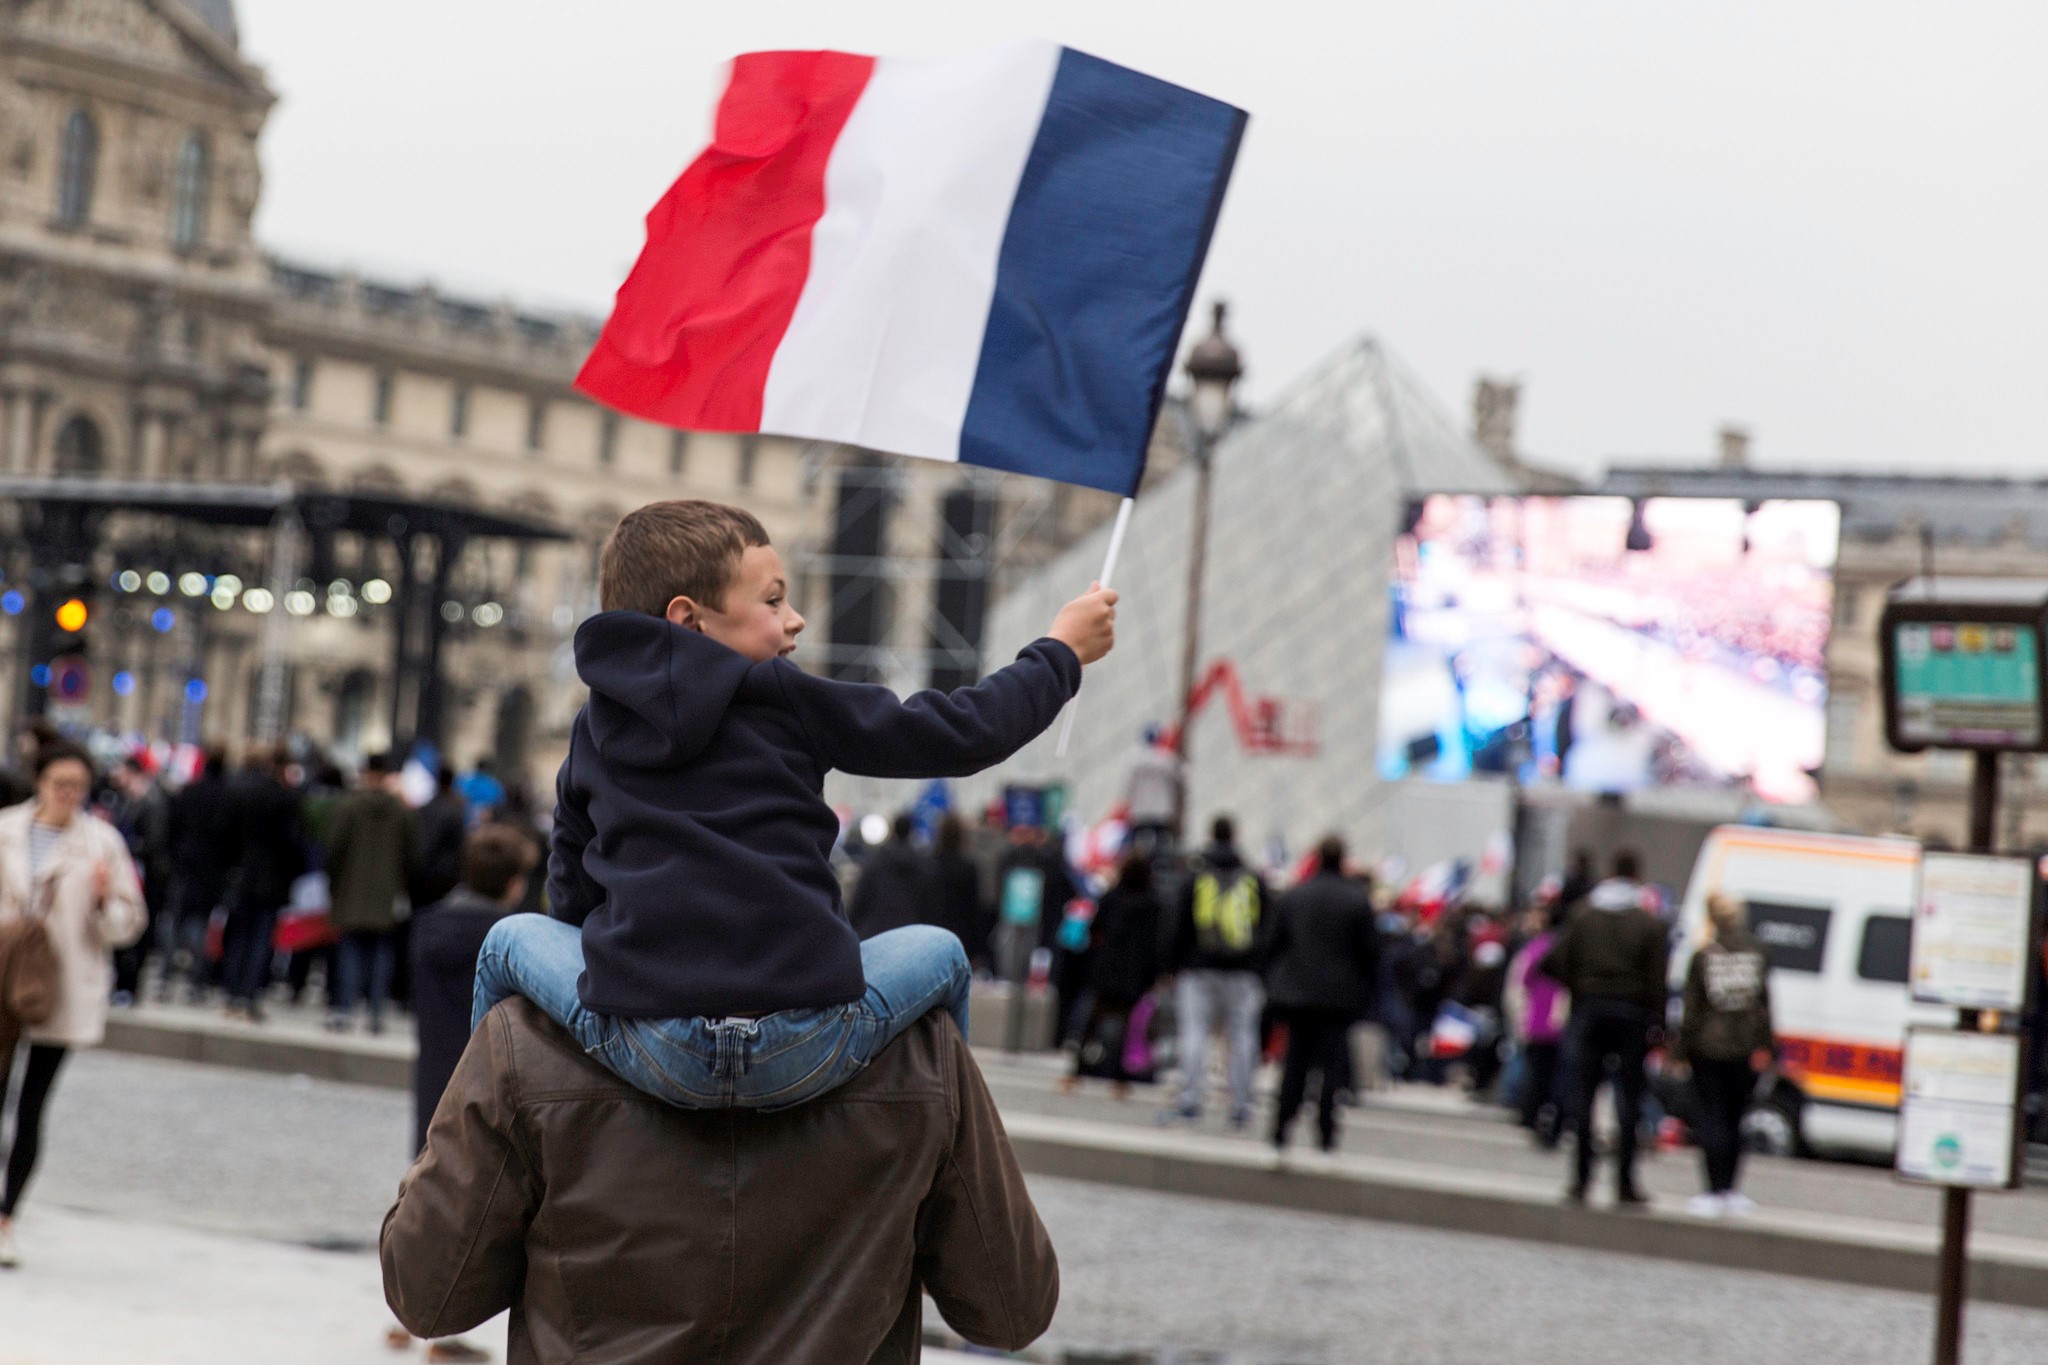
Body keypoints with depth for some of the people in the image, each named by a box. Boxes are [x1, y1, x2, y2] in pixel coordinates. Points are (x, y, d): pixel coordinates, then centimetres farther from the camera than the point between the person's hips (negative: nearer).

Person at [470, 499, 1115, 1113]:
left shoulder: (592, 731, 14)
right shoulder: (783, 700, 4)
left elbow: (572, 900, 21)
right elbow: (959, 734, 6)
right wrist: (1061, 652, 20)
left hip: (651, 1057, 2)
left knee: (512, 938, 29)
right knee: (938, 950, 27)